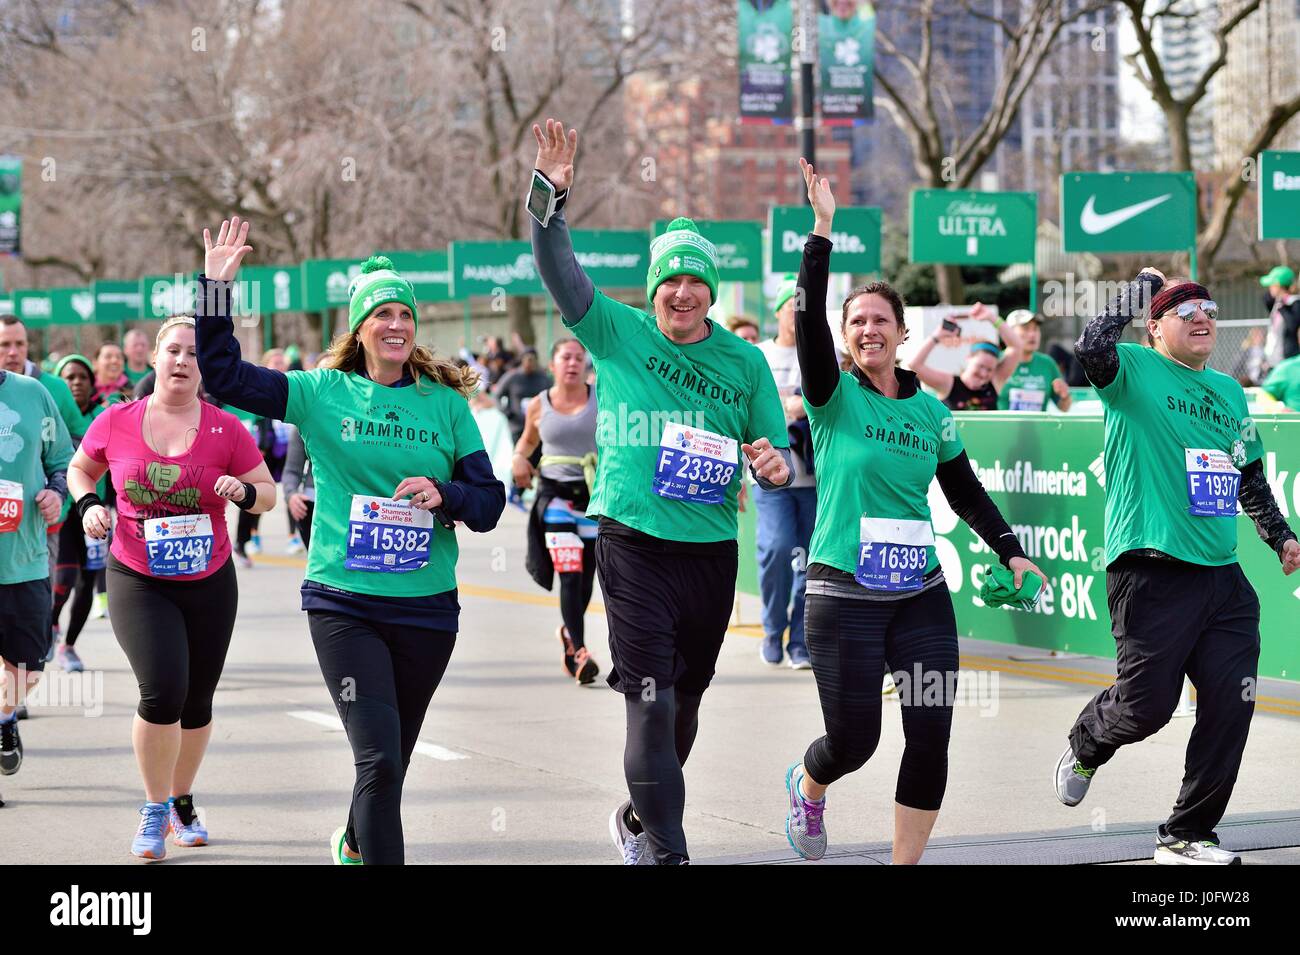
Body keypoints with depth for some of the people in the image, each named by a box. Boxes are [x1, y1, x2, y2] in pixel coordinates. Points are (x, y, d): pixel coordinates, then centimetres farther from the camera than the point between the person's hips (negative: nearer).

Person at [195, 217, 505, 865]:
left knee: (390, 760, 17)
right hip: (343, 602, -2)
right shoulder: (323, 393, 1)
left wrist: (443, 494, -18)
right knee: (379, 758, -16)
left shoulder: (446, 402, 3)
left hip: (426, 608, 2)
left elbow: (489, 502, 3)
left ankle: (355, 845, 45)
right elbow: (222, 375, -2)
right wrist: (216, 288, -10)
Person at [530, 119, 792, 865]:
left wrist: (776, 463, -14)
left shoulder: (746, 362, 5)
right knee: (650, 703, -11)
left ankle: (640, 818, 38)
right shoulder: (618, 333, 0)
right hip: (635, 544, -3)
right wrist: (552, 198, -24)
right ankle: (667, 851, -8)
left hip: (712, 551, 4)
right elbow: (561, 274, -11)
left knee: (685, 703, 15)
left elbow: (777, 451, 10)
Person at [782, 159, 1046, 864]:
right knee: (854, 740, -1)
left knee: (931, 735, -4)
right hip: (844, 595, -4)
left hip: (922, 594, 4)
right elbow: (807, 321, -17)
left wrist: (1010, 551, 8)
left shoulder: (932, 410, 9)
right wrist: (821, 229, -23)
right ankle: (806, 786, 35)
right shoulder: (834, 397, -3)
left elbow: (965, 491, 18)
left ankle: (906, 862, 9)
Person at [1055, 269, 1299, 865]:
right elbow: (1093, 350, -24)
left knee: (1231, 708, 0)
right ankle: (1085, 745, 30)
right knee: (1146, 705, -6)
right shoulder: (1136, 370, -1)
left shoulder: (1229, 390, 19)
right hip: (1153, 573, -6)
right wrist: (1138, 288, -11)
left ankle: (1186, 836, 14)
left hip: (1224, 580, 6)